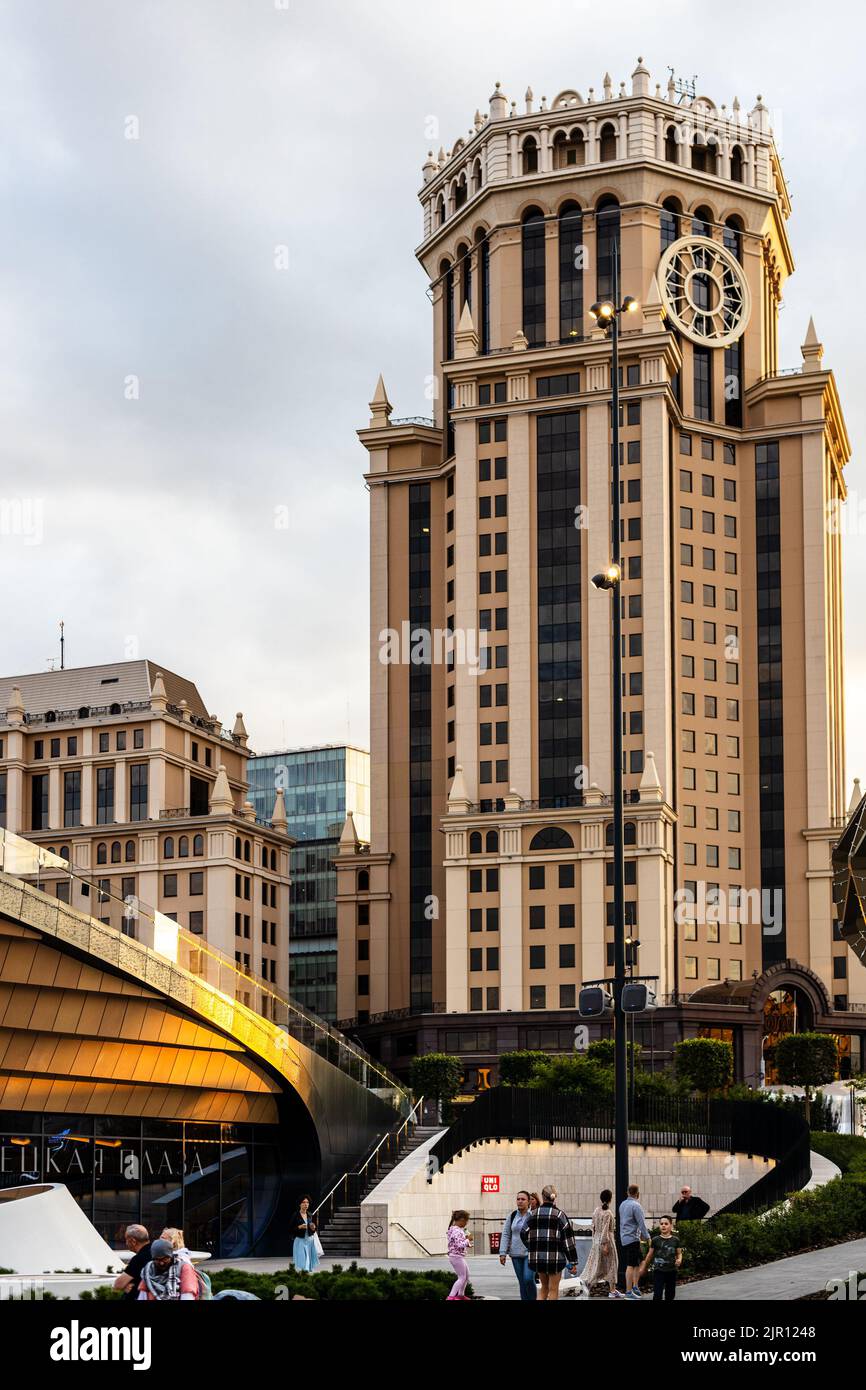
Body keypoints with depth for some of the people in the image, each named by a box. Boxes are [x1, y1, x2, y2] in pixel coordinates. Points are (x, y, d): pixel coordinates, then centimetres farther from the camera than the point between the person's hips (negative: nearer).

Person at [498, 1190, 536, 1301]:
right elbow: (505, 1235, 9)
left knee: (528, 1279, -16)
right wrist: (503, 1253, 2)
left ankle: (532, 1299, 1)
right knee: (522, 1282, 6)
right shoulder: (512, 1216, 7)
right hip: (516, 1254, 4)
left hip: (530, 1253, -4)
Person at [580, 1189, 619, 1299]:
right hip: (606, 1240, -7)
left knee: (596, 1265, 10)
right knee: (610, 1265, 4)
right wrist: (605, 1245, -19)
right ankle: (612, 1290, 10)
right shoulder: (607, 1213, -16)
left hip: (597, 1240, 7)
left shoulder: (596, 1211, 7)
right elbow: (605, 1229, -20)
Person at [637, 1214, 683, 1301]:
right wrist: (643, 1268, 13)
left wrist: (679, 1260, -16)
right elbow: (650, 1254, 7)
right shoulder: (655, 1240, -2)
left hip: (671, 1270, 2)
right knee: (657, 1294, -11)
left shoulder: (675, 1240, 0)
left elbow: (679, 1253, 7)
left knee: (670, 1294, 12)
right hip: (658, 1270, -2)